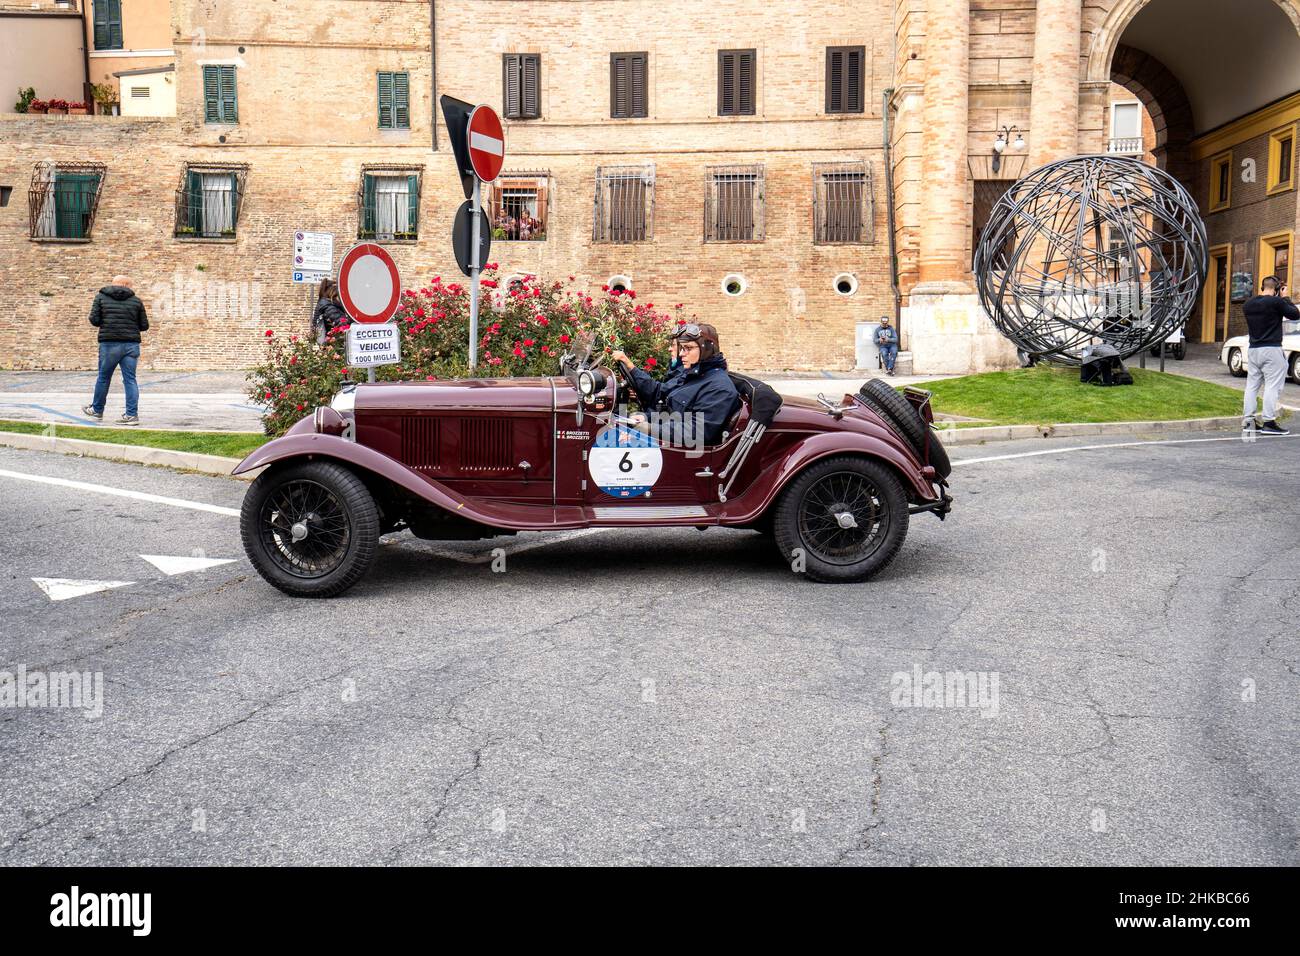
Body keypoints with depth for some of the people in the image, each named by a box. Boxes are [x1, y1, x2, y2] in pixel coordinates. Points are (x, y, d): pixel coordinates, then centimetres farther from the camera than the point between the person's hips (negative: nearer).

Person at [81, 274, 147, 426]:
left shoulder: (101, 297, 5)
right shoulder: (136, 301, 6)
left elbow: (94, 320, -3)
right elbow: (144, 326, 6)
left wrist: (105, 324, 17)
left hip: (109, 344, -1)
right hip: (131, 345, 1)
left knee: (103, 378, 12)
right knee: (130, 380, 2)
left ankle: (97, 410, 26)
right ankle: (132, 415, -2)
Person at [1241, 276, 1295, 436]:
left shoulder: (1248, 305, 8)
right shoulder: (1276, 302, -13)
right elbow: (1295, 314, -5)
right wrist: (1285, 298, 5)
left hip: (1253, 350, 7)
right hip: (1271, 350, -7)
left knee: (1252, 386, 10)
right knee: (1273, 386, -4)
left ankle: (1248, 421, 10)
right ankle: (1269, 422, -7)